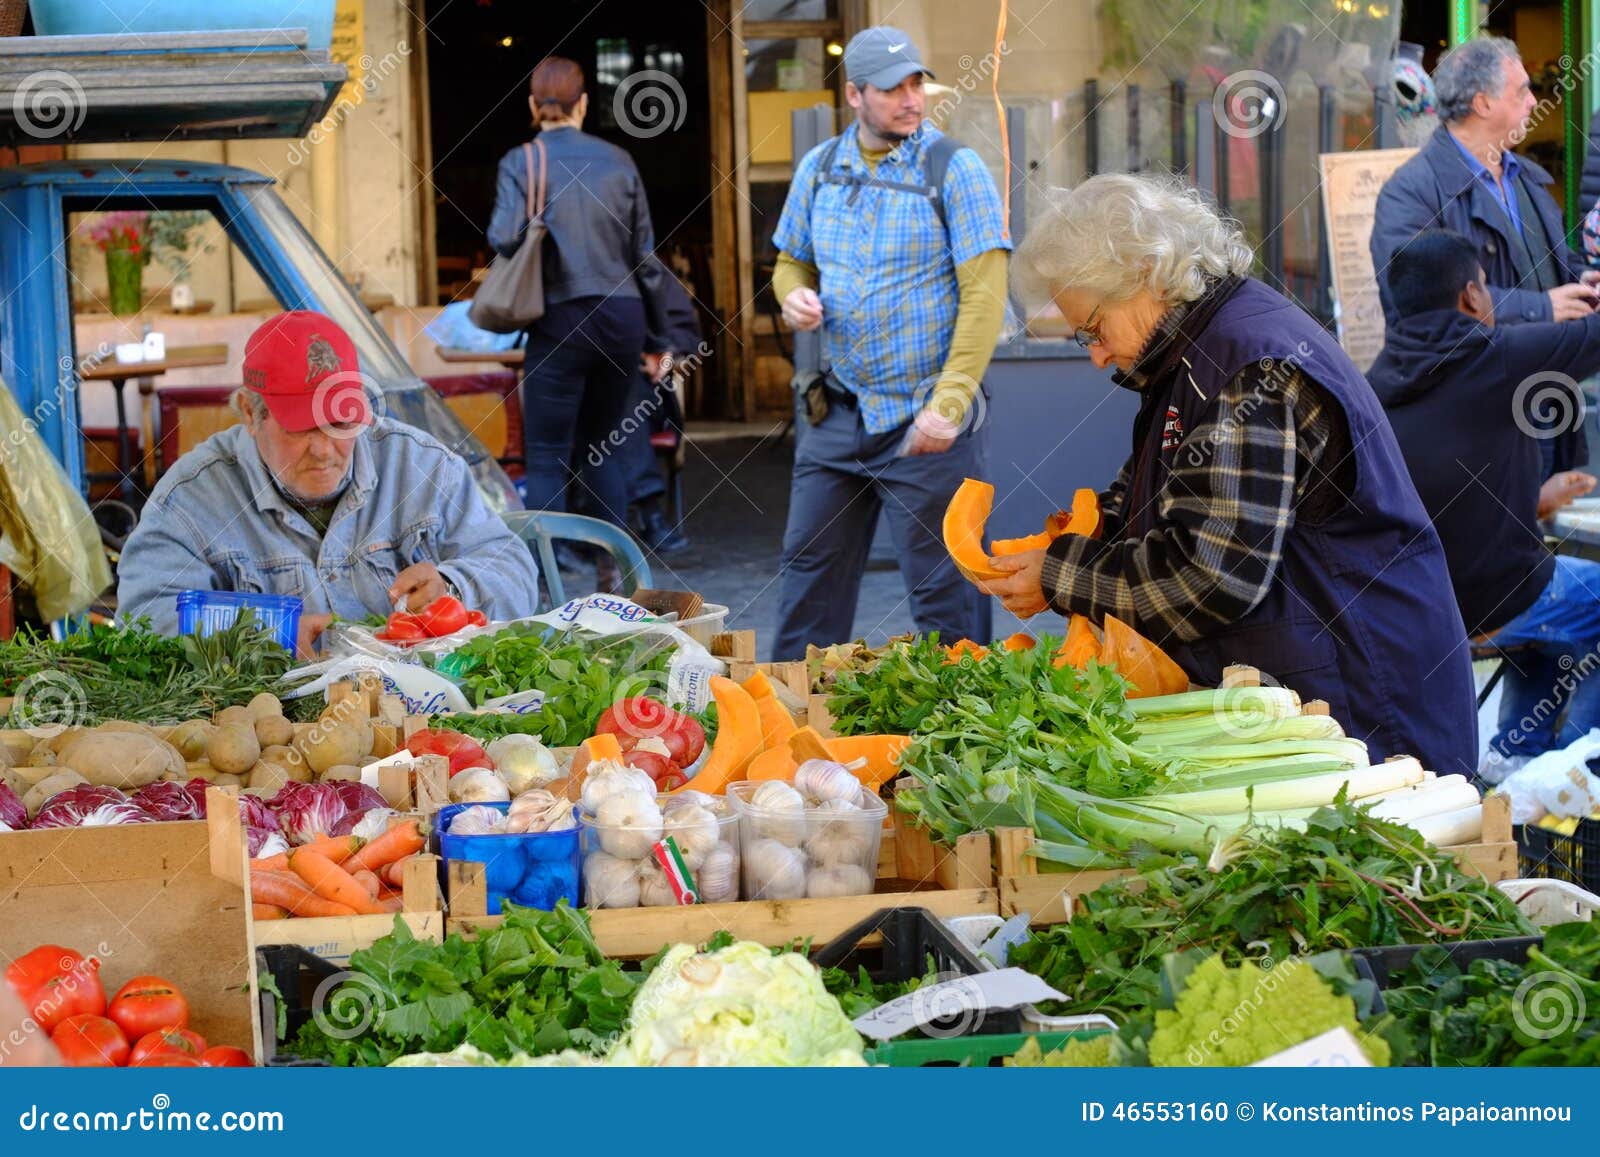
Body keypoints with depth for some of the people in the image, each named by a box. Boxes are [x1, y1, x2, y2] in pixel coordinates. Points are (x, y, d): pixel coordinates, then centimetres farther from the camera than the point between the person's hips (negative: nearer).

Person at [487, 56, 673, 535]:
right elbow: (646, 256, 10)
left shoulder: (521, 162, -3)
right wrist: (658, 337, 17)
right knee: (597, 449, 17)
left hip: (561, 320, -4)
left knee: (547, 460, 1)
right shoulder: (618, 161, 7)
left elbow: (505, 238, -17)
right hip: (624, 317, 4)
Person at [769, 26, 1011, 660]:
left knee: (941, 590, 0)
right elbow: (791, 263, 20)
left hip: (924, 421, -5)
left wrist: (948, 406, -20)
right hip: (838, 411, 5)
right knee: (809, 568, 10)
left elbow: (985, 296, -12)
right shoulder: (819, 168, 8)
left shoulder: (955, 169, -8)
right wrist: (793, 296, -5)